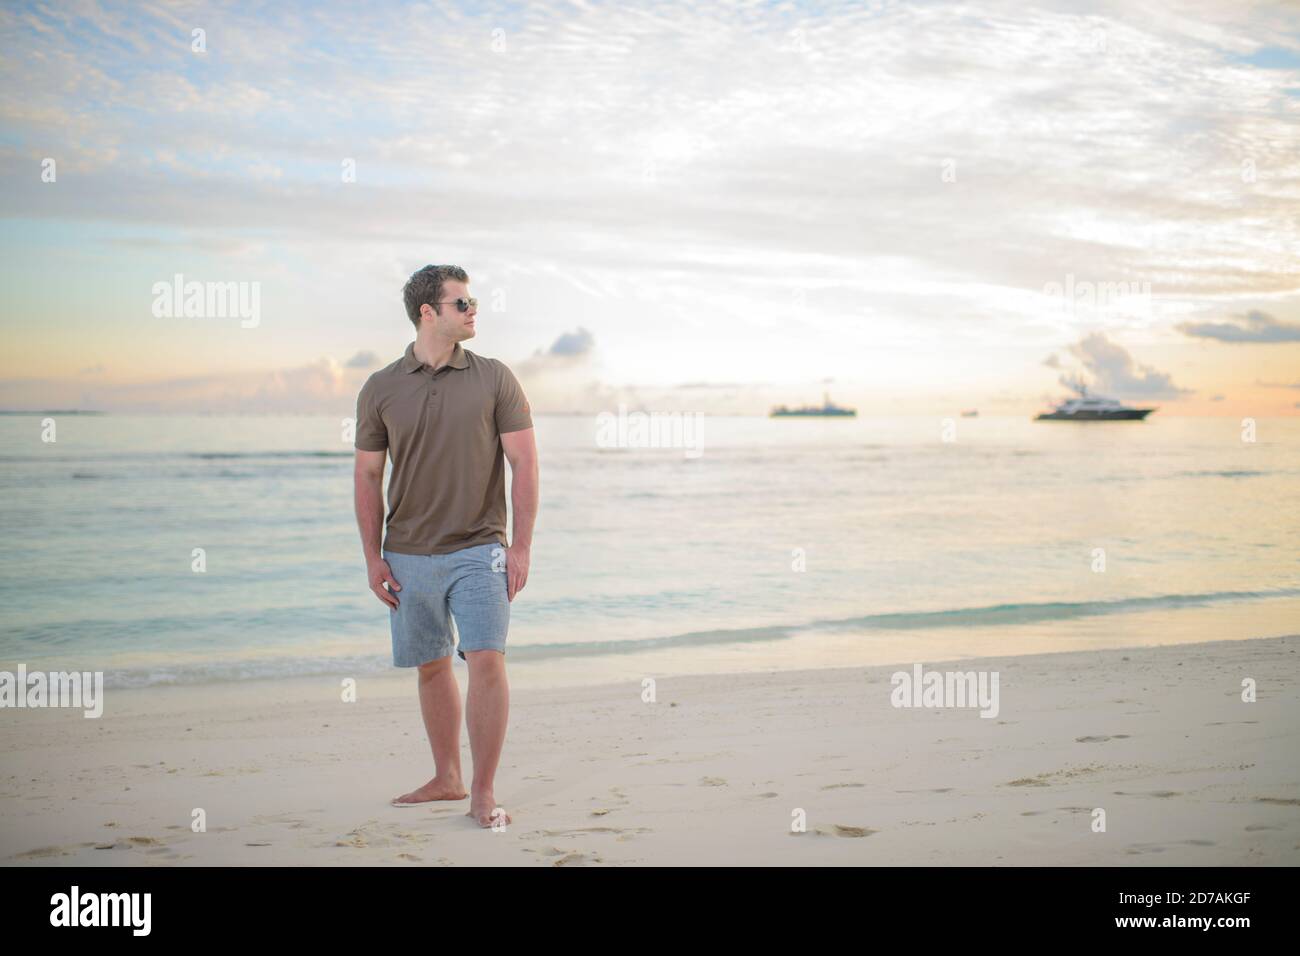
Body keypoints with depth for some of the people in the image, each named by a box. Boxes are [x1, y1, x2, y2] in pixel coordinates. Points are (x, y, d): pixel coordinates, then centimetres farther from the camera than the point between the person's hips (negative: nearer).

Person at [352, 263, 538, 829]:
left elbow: (524, 463, -2)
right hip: (409, 557, 2)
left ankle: (483, 793, -5)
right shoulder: (380, 389, 3)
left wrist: (522, 546, -8)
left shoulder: (494, 379, -1)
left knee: (486, 660, -13)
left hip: (478, 551, -2)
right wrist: (372, 558, 1)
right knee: (431, 667, 12)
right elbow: (368, 476, 7)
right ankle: (447, 778, 28)